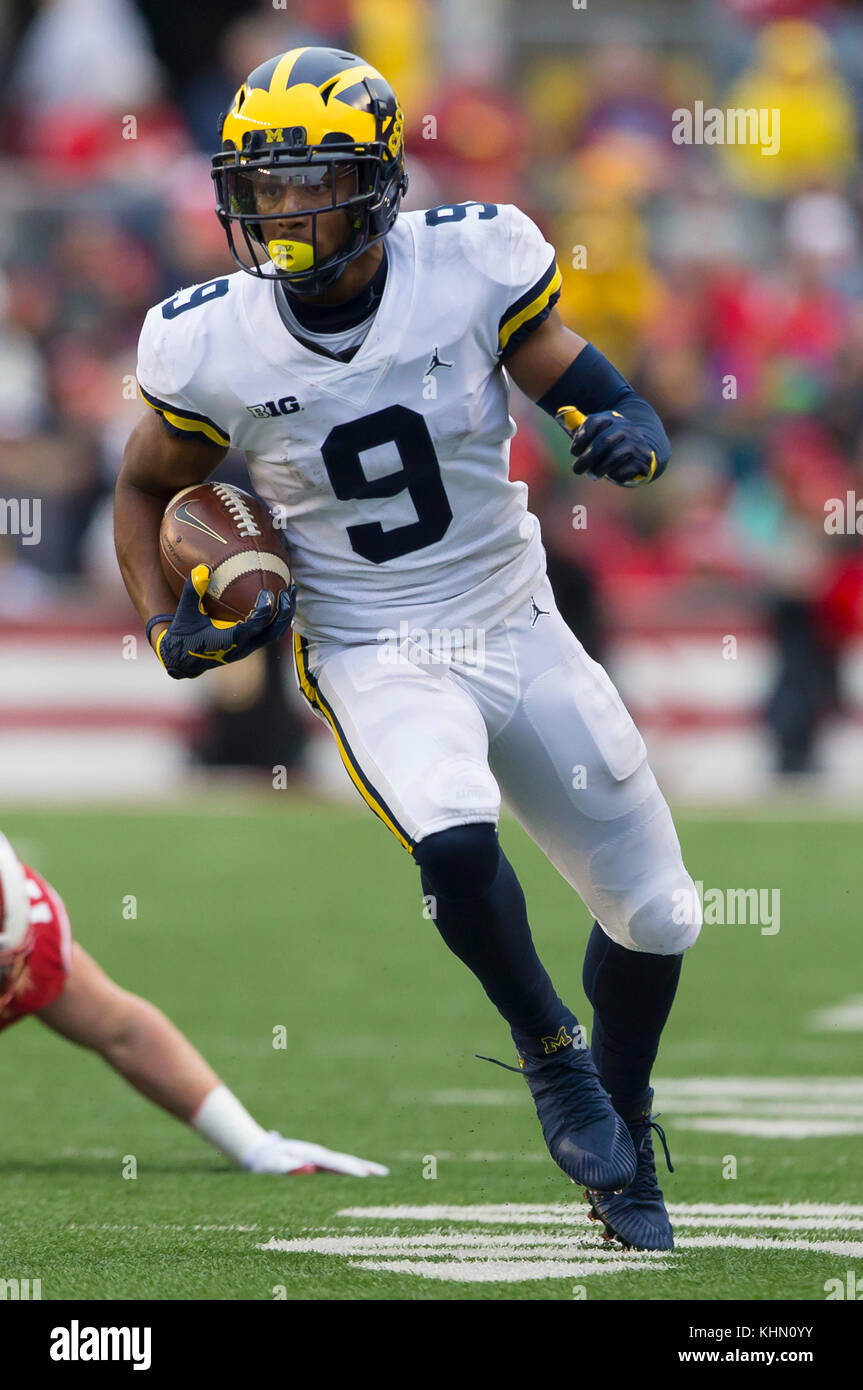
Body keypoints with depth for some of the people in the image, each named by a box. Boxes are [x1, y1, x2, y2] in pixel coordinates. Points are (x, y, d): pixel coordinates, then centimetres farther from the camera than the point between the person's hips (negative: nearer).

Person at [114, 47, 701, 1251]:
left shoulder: (473, 266, -13)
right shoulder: (211, 346, -11)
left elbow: (587, 386, -4)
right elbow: (144, 489, 6)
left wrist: (629, 438, -27)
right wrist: (167, 627, -8)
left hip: (518, 631, 2)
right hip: (374, 655, -2)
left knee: (654, 917, 8)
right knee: (456, 843, -33)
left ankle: (624, 1161, 33)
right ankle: (550, 1054, -4)